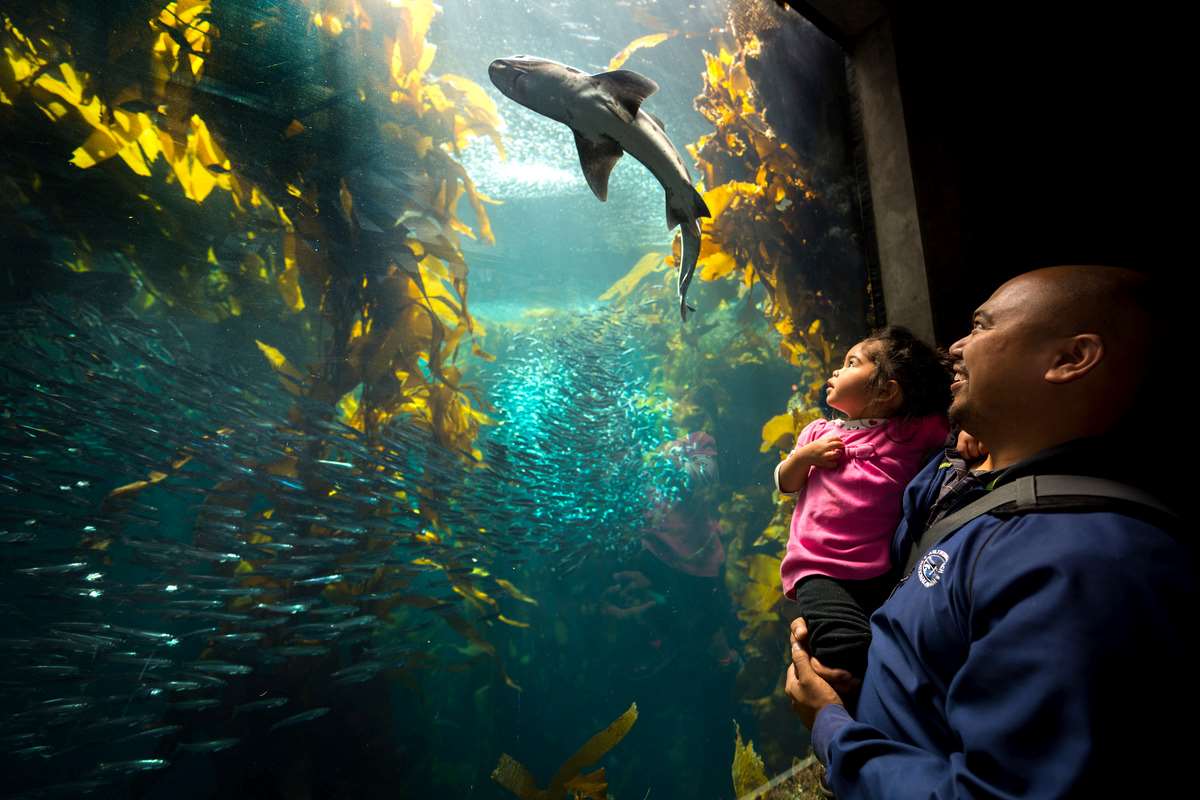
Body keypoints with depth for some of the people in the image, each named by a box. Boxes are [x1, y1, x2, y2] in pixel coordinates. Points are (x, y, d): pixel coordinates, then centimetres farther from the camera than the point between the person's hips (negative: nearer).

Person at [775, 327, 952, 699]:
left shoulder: (916, 431, 11)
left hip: (886, 570, 1)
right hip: (820, 569, 0)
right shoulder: (819, 432, 18)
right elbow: (785, 483, 22)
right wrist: (807, 453, 3)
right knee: (848, 648, -27)